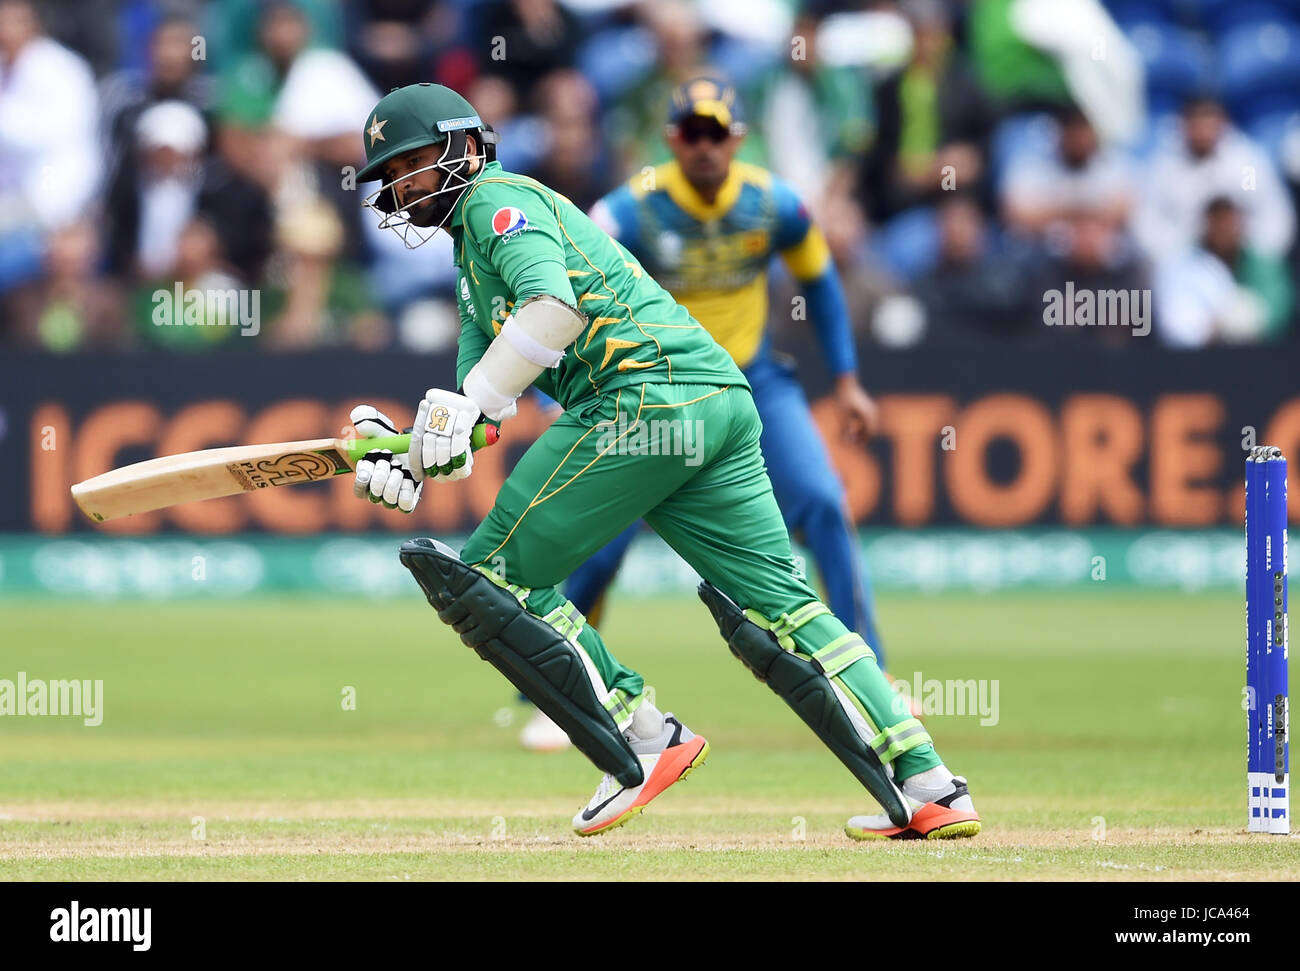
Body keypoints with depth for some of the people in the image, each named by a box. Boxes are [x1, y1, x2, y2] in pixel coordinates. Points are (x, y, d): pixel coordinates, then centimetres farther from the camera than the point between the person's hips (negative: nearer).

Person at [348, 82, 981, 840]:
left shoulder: (498, 201, 3)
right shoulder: (476, 269, 33)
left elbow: (556, 306, -16)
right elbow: (483, 415, 26)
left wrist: (464, 406, -18)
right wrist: (410, 460, 7)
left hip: (647, 390, -10)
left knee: (496, 575, -3)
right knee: (779, 607, 7)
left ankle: (646, 745, -6)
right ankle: (928, 787, -1)